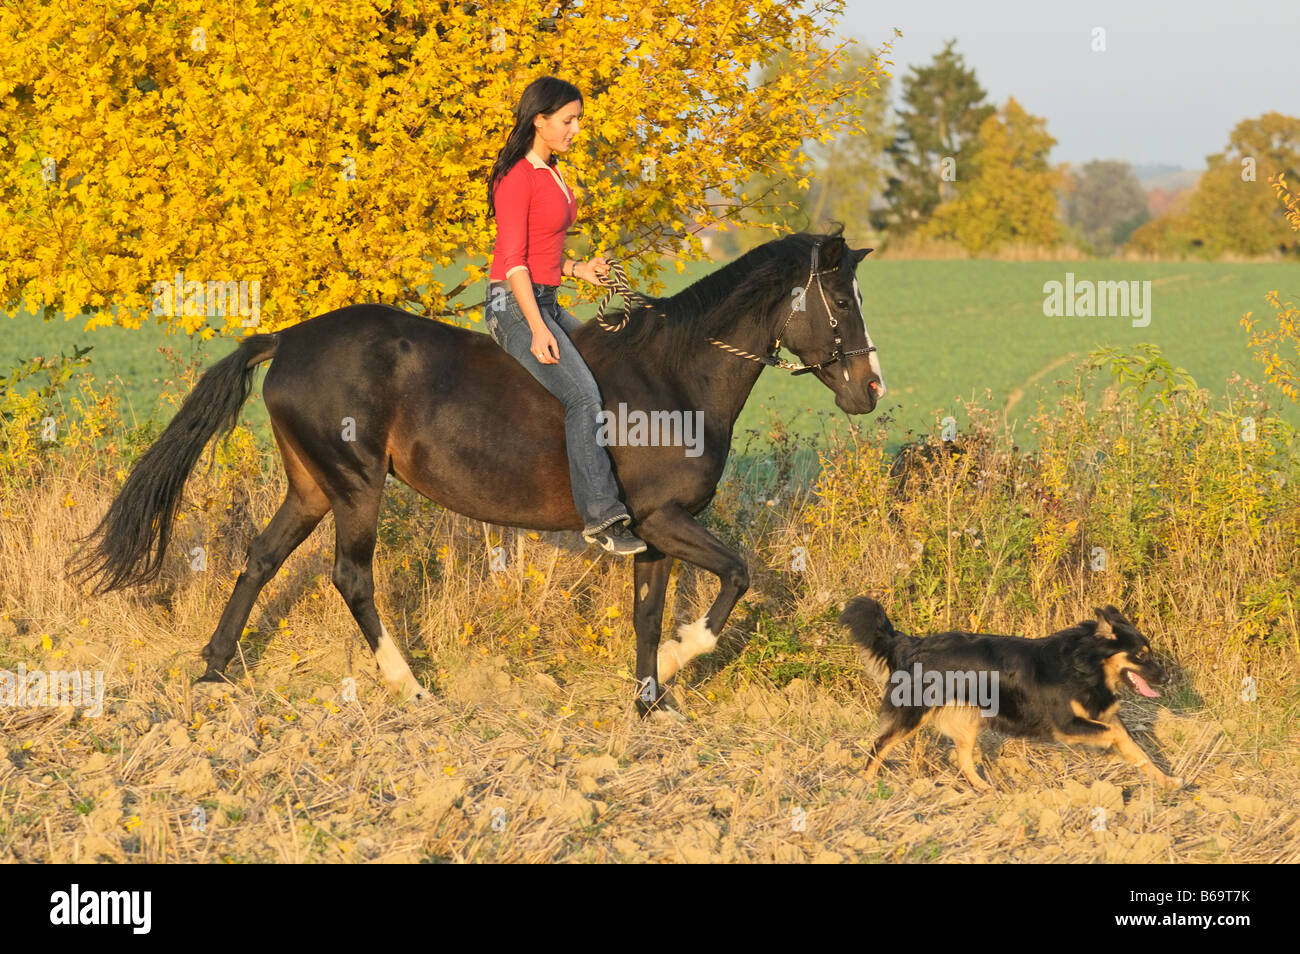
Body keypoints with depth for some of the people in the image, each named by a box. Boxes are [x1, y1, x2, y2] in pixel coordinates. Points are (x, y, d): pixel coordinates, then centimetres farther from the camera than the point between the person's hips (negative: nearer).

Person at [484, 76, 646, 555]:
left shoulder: (550, 174, 15)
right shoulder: (517, 178, -13)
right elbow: (513, 259, -18)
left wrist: (580, 270, 7)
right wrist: (537, 329, -23)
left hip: (545, 301, 10)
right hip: (514, 304, -10)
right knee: (584, 397, -22)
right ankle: (601, 515, -25)